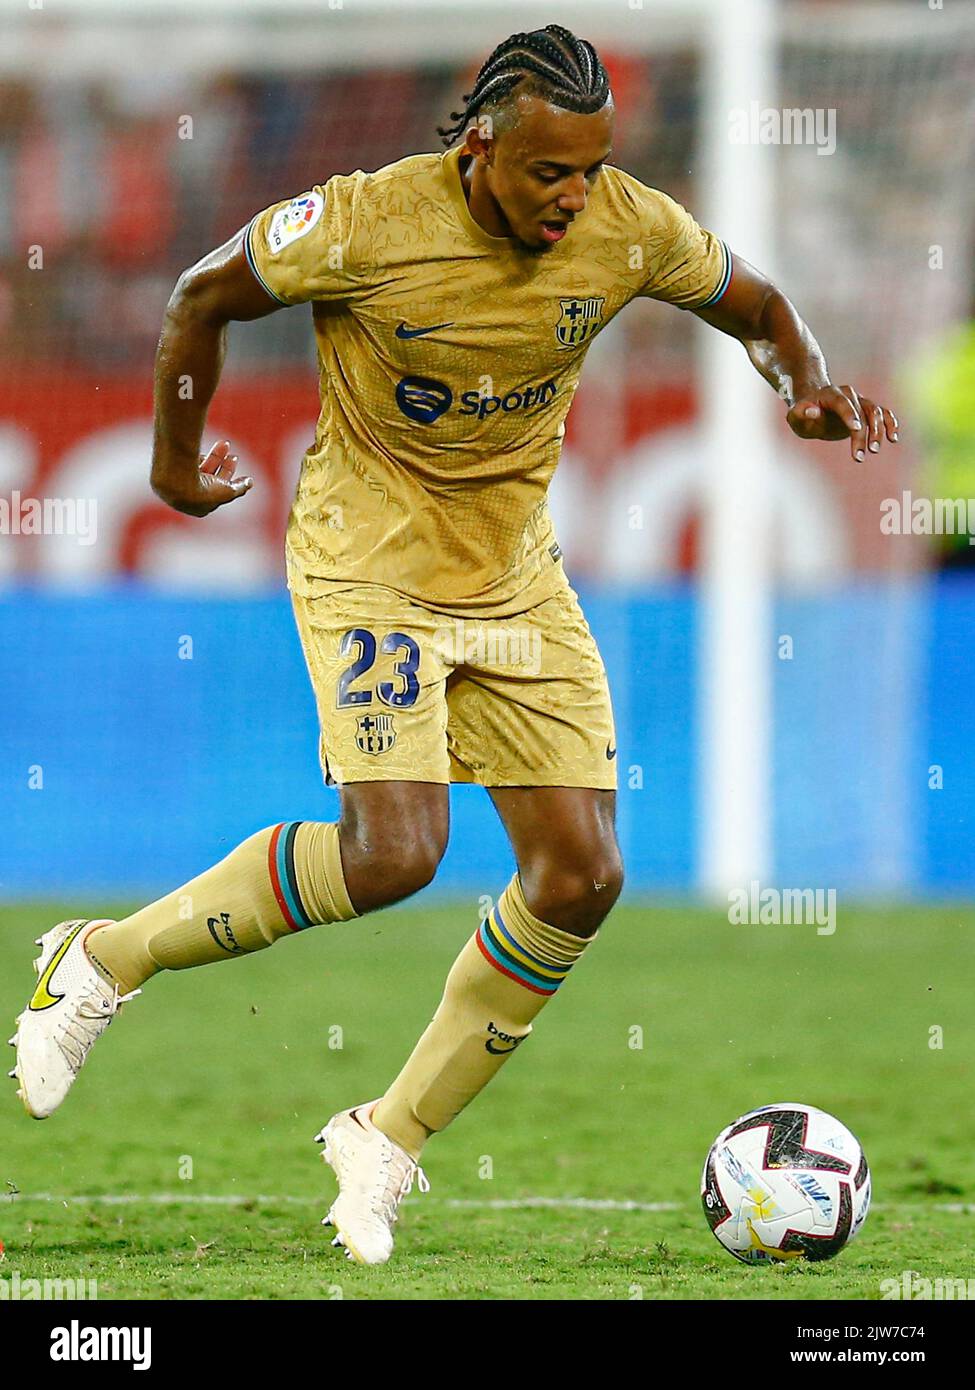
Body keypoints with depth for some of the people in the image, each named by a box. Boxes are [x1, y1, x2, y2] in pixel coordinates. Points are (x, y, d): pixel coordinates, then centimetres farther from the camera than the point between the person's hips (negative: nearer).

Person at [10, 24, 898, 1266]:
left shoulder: (632, 230, -10)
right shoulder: (368, 224, -22)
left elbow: (753, 304, 10)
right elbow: (205, 297, -5)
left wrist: (807, 390, -11)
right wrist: (176, 460, 7)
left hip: (515, 577, 5)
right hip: (369, 563, -5)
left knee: (582, 876, -4)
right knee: (392, 851, -24)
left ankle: (391, 1138, 11)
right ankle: (105, 960, -4)